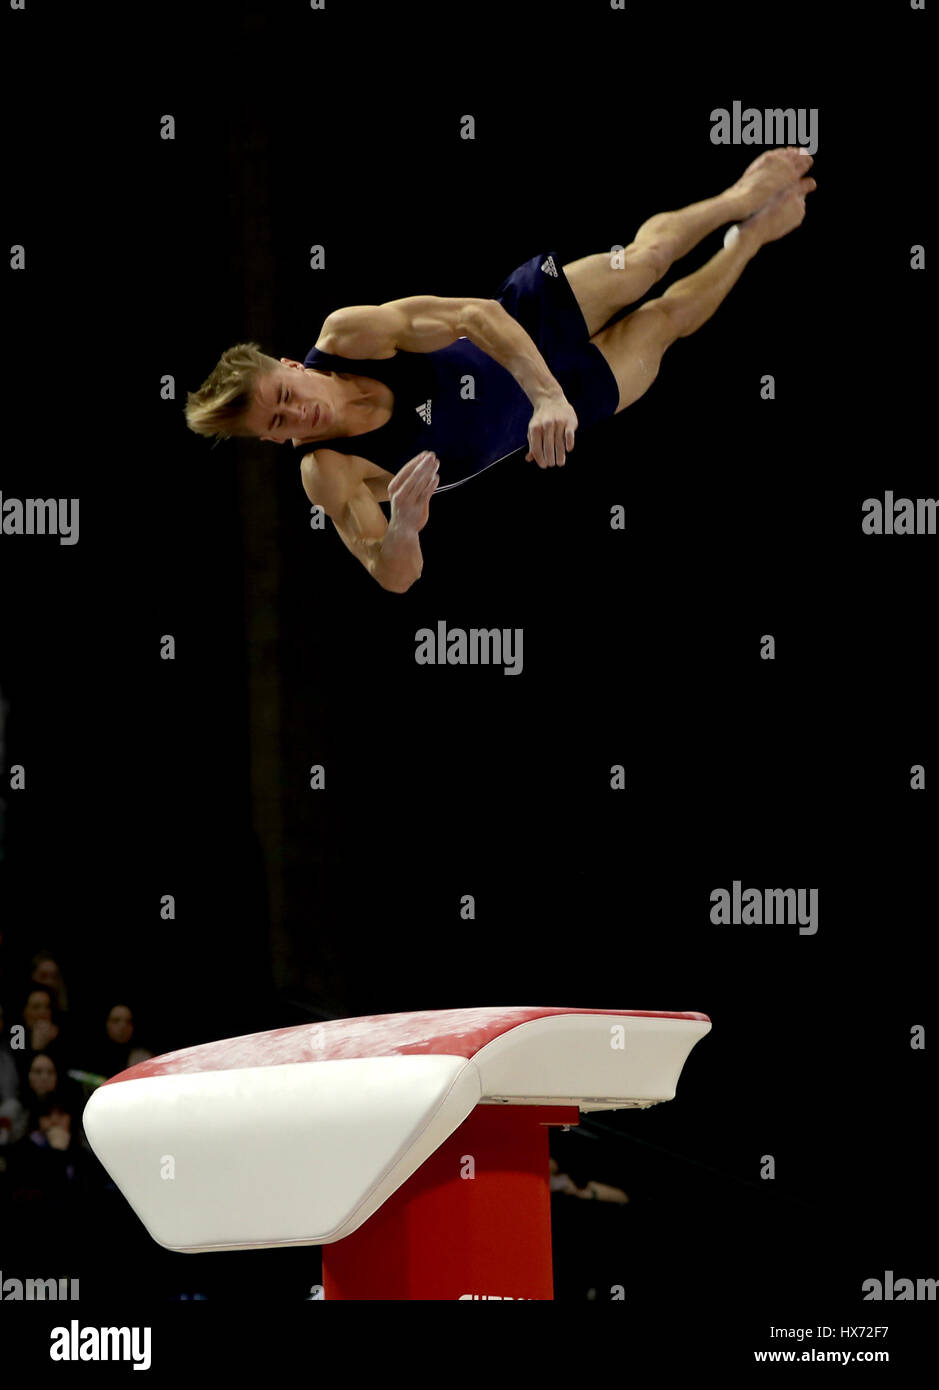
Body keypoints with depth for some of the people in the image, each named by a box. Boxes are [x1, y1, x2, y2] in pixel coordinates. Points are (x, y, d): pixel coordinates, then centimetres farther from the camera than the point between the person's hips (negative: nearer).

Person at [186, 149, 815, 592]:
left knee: (648, 256, 10)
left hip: (523, 323, 0)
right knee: (663, 321, 10)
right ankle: (751, 238, 44)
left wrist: (547, 395, -50)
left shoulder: (346, 335, -31)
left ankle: (742, 199, 48)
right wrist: (403, 528, -59)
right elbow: (396, 578, -34)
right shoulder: (330, 477, -32)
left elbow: (476, 315, -35)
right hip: (523, 418, 0)